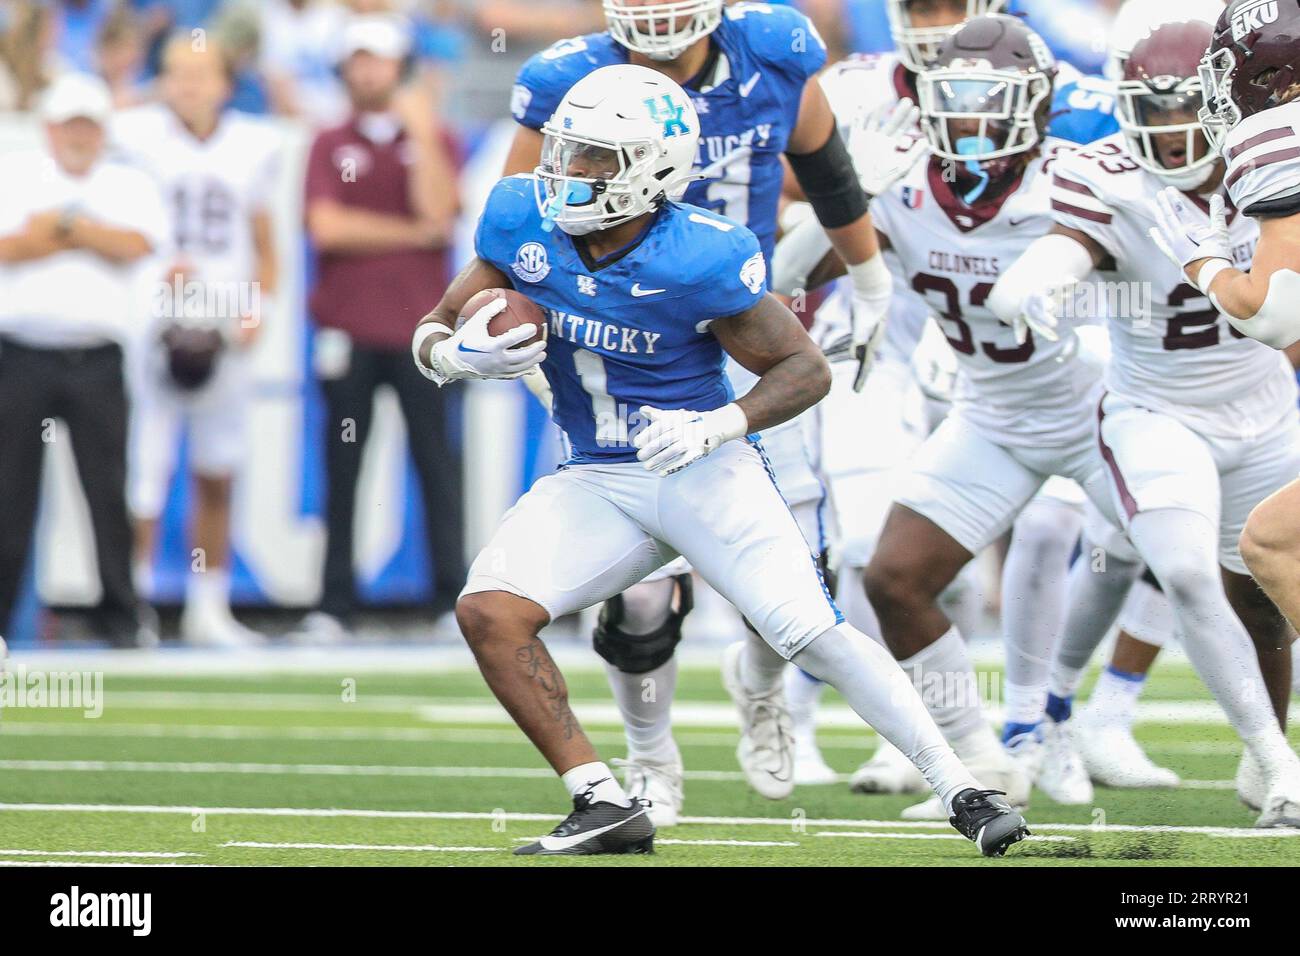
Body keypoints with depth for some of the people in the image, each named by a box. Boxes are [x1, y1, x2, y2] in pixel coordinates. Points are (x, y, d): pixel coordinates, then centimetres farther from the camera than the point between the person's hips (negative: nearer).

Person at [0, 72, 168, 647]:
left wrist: (61, 223, -7)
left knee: (109, 488, -4)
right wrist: (95, 235, -7)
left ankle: (120, 615, 1)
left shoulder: (131, 186, 14)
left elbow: (136, 245, -5)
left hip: (98, 361, 0)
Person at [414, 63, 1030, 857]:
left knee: (813, 633, -18)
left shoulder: (702, 260, -19)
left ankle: (961, 792, -6)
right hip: (597, 484, 4)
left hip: (704, 471, -4)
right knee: (488, 612, -18)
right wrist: (456, 356, -20)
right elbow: (435, 331, 4)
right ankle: (605, 805, -12)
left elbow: (807, 369, -10)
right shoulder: (525, 224, -7)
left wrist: (715, 427, -26)